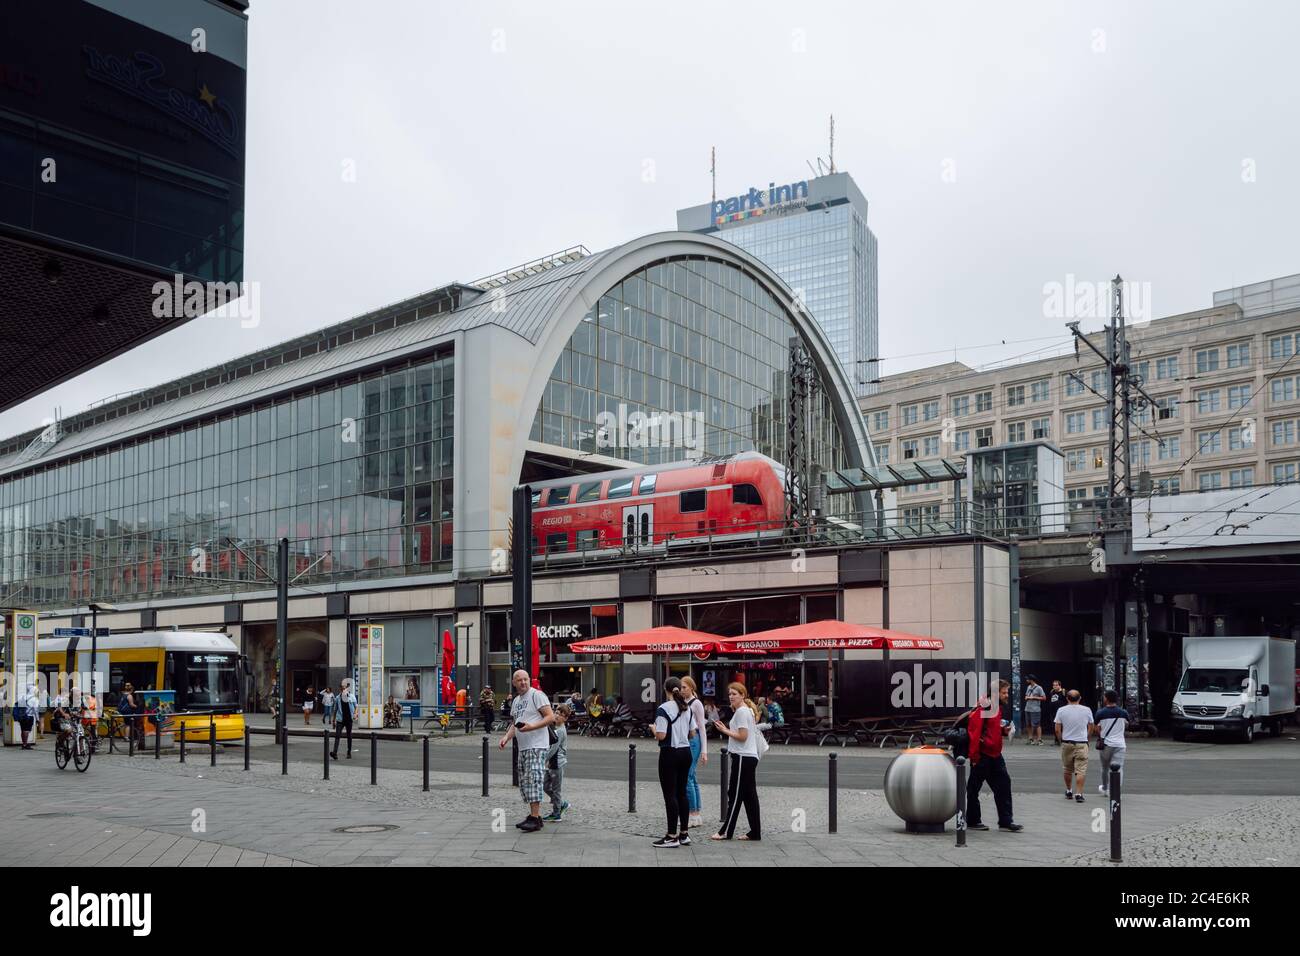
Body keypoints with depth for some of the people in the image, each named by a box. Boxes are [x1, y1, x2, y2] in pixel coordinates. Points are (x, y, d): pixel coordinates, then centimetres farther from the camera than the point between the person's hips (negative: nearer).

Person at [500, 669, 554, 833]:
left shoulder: (537, 695, -7)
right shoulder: (516, 701, 19)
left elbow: (550, 717, -13)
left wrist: (532, 726, -23)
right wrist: (507, 737, 7)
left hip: (537, 746, -9)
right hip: (523, 747, 9)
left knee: (533, 779, -15)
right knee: (524, 782, 12)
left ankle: (535, 819, -16)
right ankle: (534, 815, 20)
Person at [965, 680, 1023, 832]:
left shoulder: (997, 708, 13)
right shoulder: (983, 708, -17)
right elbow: (974, 732, -21)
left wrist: (1004, 730, 5)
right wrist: (974, 756, -21)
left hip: (995, 755, 9)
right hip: (982, 755, -9)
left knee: (1003, 785, 7)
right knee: (974, 788, 4)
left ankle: (1006, 821, 12)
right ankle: (972, 821, 13)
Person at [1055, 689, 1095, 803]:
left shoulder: (1061, 711, -2)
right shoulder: (1087, 710, 0)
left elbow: (1057, 729, -3)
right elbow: (1091, 728, 9)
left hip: (1067, 743, 1)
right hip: (1082, 744, -1)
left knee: (1067, 769, 16)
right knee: (1080, 770, -2)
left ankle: (1068, 791, 27)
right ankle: (1078, 794, -9)